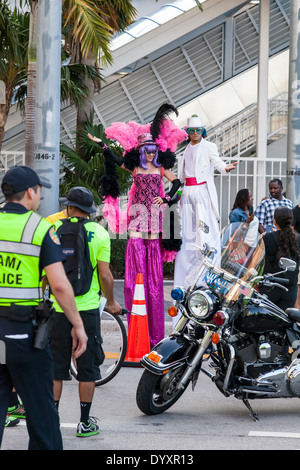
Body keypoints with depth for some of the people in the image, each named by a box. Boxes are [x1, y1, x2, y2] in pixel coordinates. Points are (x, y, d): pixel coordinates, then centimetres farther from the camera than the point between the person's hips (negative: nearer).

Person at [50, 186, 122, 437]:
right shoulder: (99, 233, -4)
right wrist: (111, 302, 9)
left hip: (58, 308, 1)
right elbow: (105, 275, -7)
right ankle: (85, 422, 11)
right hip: (87, 308, -1)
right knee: (88, 367, 8)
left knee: (55, 366, 11)